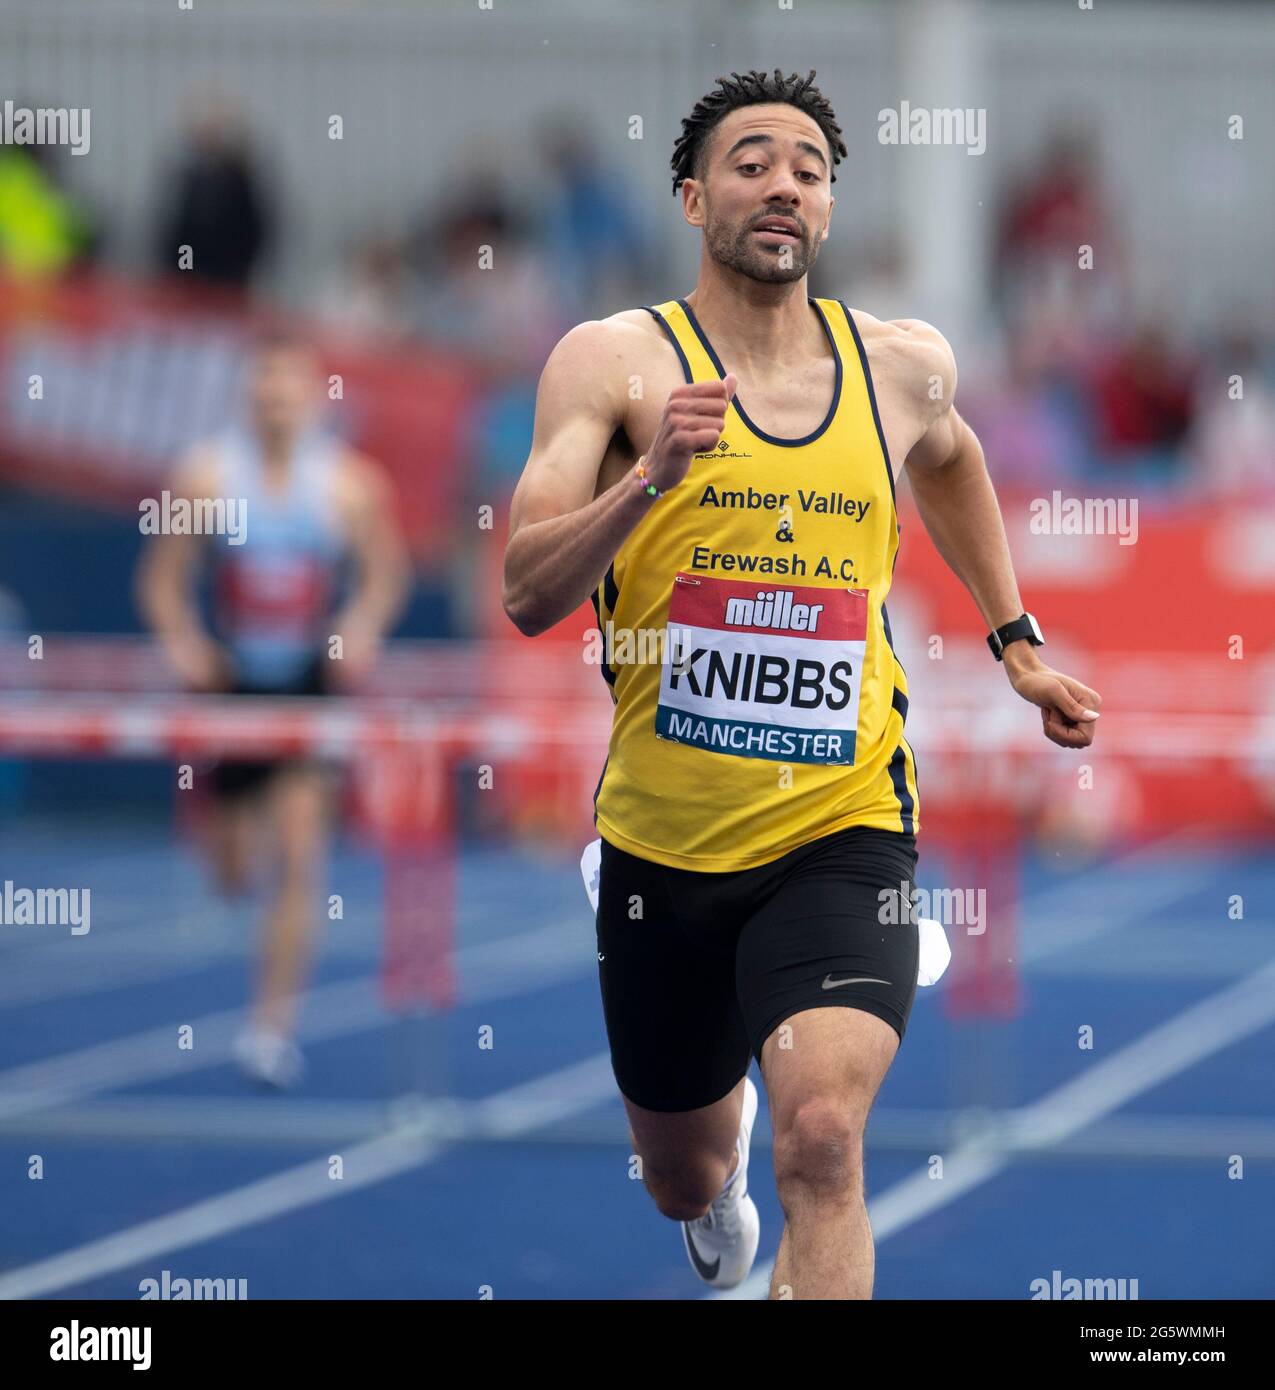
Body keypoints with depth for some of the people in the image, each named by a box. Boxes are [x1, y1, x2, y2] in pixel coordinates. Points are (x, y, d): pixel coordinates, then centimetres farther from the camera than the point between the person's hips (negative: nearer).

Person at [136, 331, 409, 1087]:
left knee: (300, 855, -14)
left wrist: (363, 625, -17)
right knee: (233, 872, 10)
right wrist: (182, 640, -18)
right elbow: (163, 578, 0)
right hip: (233, 679, 1)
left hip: (314, 684, -1)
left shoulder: (349, 482, -7)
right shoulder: (210, 474, -6)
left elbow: (386, 571, 3)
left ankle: (274, 1025, -10)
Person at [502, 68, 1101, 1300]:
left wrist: (1017, 644, 26)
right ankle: (721, 1140, 58)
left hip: (842, 832, 0)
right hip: (665, 840, 0)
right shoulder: (614, 362, -8)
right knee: (681, 1177, 20)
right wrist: (652, 477, -32)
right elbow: (528, 597, -18)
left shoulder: (904, 366, 2)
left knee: (822, 1145, -24)